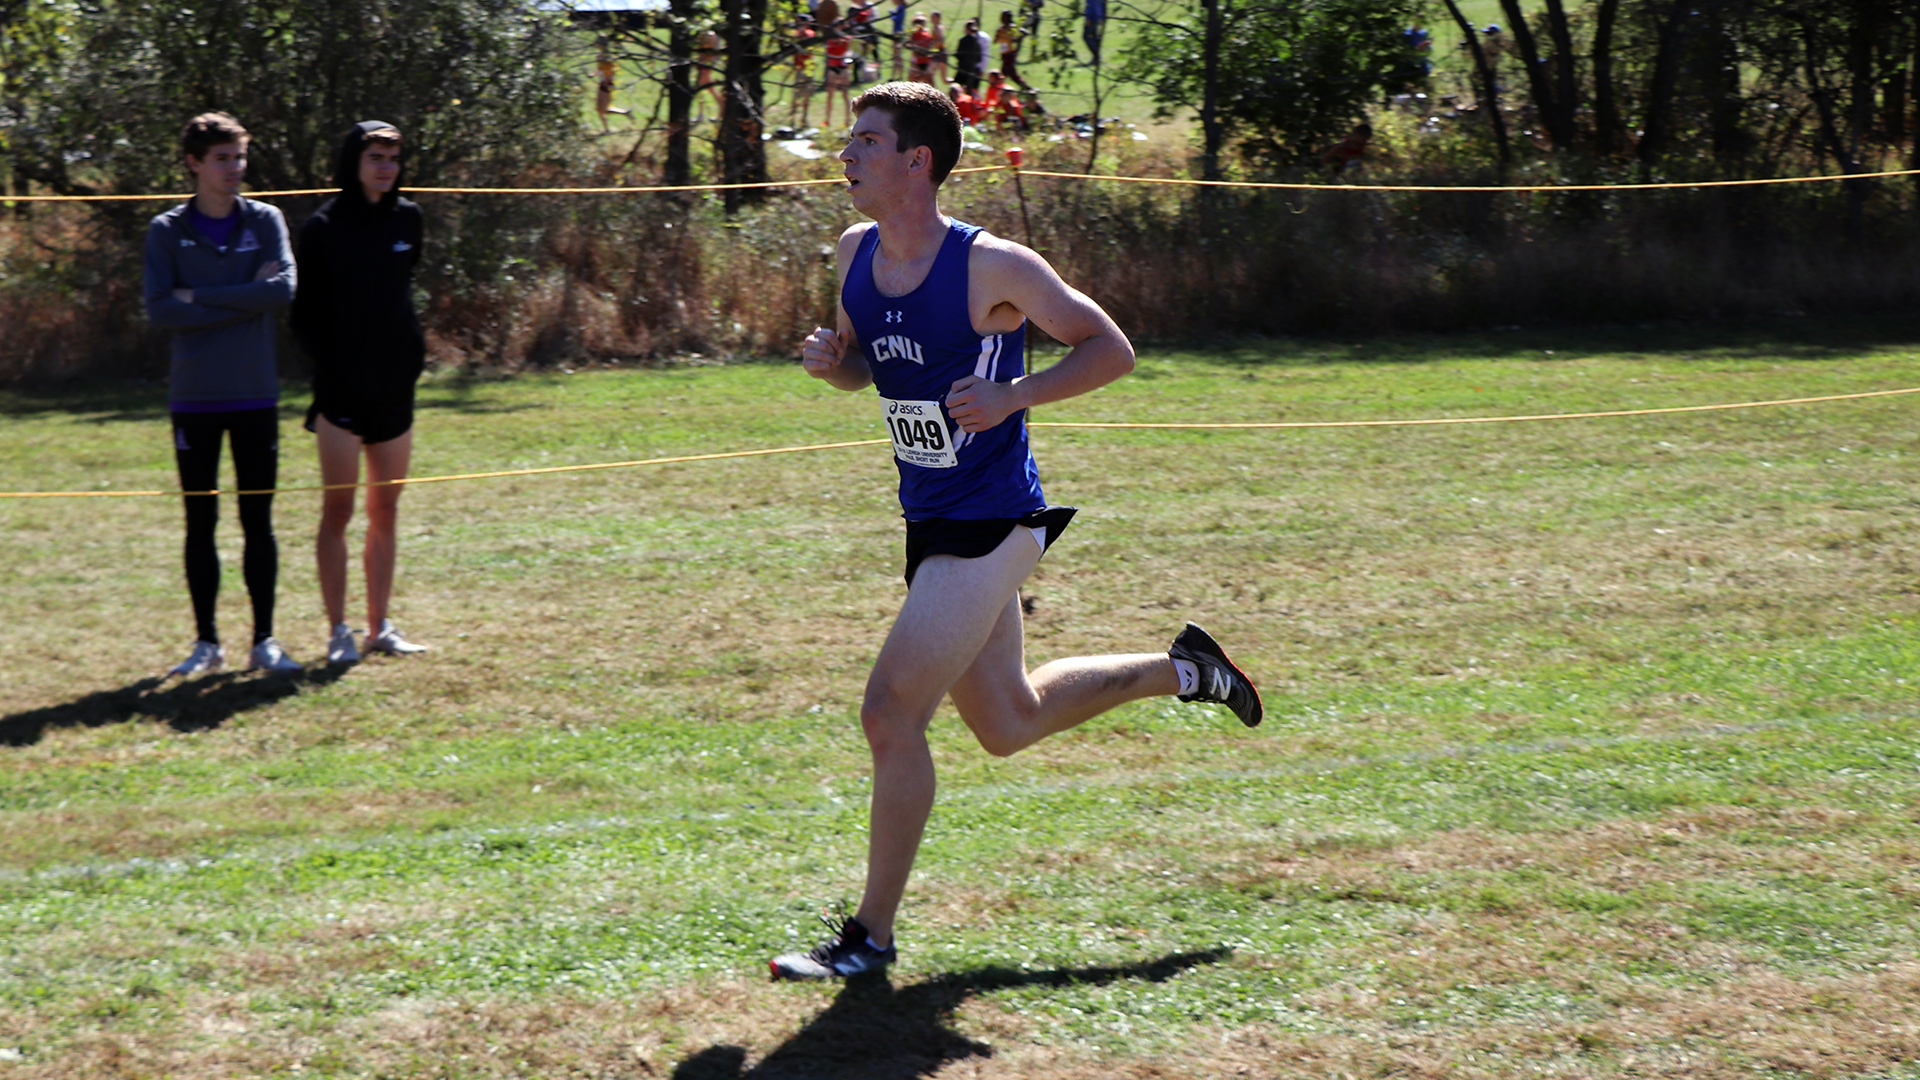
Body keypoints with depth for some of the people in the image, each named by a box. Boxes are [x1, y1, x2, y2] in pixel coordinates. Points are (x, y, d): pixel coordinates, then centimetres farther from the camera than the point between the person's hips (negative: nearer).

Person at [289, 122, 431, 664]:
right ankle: (338, 630, 2)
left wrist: (414, 351, 6)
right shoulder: (324, 227, -6)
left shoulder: (406, 219, 8)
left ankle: (380, 626, 17)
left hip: (395, 389, 5)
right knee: (338, 509, -3)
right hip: (342, 392, -5)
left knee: (385, 511, 10)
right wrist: (329, 367, -13)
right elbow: (304, 312, -4)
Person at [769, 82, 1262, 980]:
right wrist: (830, 360, -5)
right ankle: (1181, 671, 41)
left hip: (992, 525, -8)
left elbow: (1111, 349, -11)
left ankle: (869, 936, -1)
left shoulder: (992, 266, -17)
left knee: (890, 714, -14)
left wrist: (1013, 395, -25)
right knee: (1009, 725, 20)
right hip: (930, 524, 9)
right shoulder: (856, 255, 3)